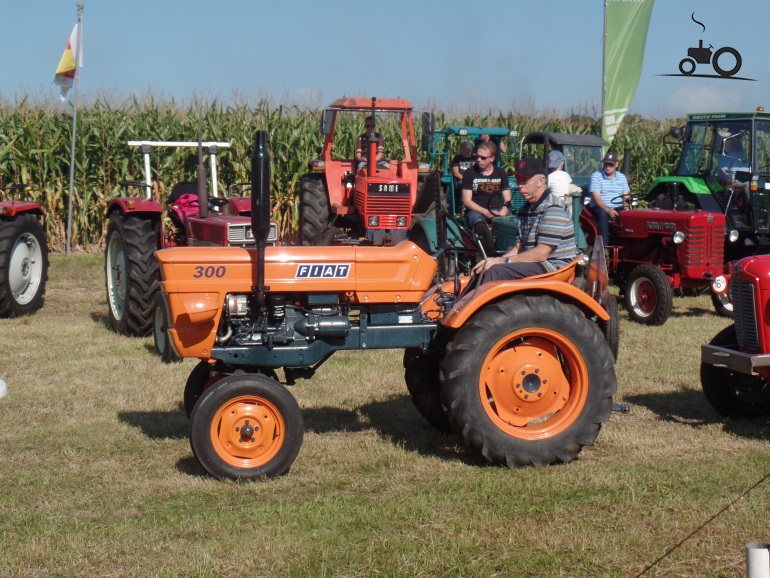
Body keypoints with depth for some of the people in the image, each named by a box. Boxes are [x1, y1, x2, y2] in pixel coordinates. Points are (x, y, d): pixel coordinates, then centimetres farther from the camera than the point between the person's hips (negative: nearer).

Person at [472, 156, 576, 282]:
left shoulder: (553, 209, -14)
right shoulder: (526, 209, 16)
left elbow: (541, 253, -20)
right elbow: (519, 248, 14)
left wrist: (503, 261, -18)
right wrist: (495, 260, -4)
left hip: (555, 267, -9)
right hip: (534, 263, 9)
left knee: (497, 271, -26)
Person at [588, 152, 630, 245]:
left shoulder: (622, 177, 13)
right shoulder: (596, 176, -2)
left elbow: (626, 195, 10)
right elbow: (596, 198, -11)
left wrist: (627, 203, -16)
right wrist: (608, 210, -25)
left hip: (618, 208, 4)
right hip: (600, 208, -4)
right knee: (603, 214, -38)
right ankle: (604, 245, -41)